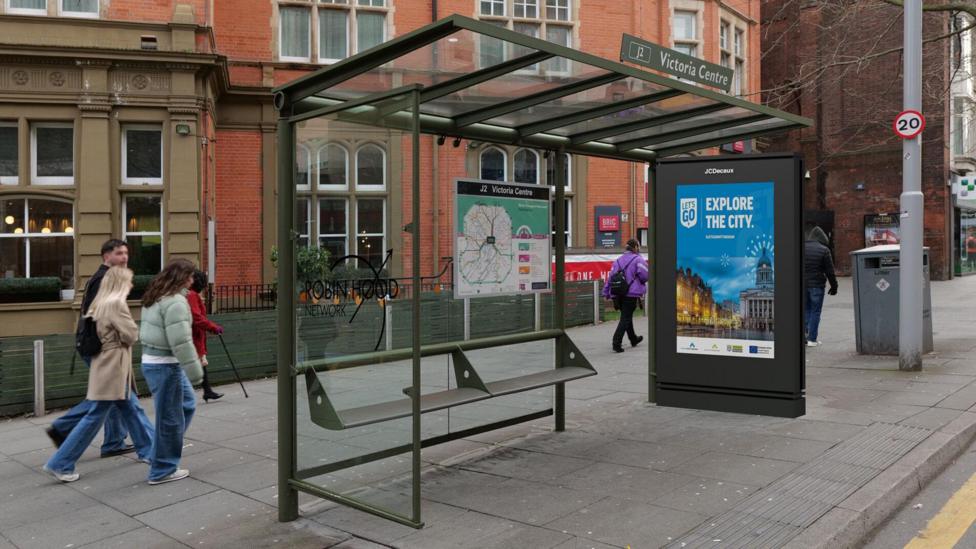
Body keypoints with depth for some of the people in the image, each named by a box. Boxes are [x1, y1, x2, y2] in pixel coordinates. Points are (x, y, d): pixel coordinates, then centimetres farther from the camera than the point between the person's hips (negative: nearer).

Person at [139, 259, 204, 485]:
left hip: (152, 361, 10)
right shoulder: (175, 302, -19)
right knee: (170, 416, 0)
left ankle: (168, 448, 27)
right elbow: (181, 342, -24)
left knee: (187, 402, 22)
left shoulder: (155, 297, 13)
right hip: (165, 365, -10)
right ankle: (163, 470, 11)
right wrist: (195, 371, -20)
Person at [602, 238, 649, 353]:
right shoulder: (638, 259, -5)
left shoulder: (618, 260, 14)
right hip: (631, 293, -7)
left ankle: (633, 339, 38)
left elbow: (610, 277, 12)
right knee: (625, 319, -4)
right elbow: (644, 275, -14)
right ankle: (617, 343, -13)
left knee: (626, 316, 21)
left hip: (617, 295, 7)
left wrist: (606, 293, 15)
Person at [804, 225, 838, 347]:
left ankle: (805, 336, 9)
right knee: (815, 312, 3)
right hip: (817, 285, -4)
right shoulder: (824, 250, -7)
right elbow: (830, 271, -5)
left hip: (803, 284, 4)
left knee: (805, 310, 14)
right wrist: (834, 286, 4)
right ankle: (812, 339, 4)